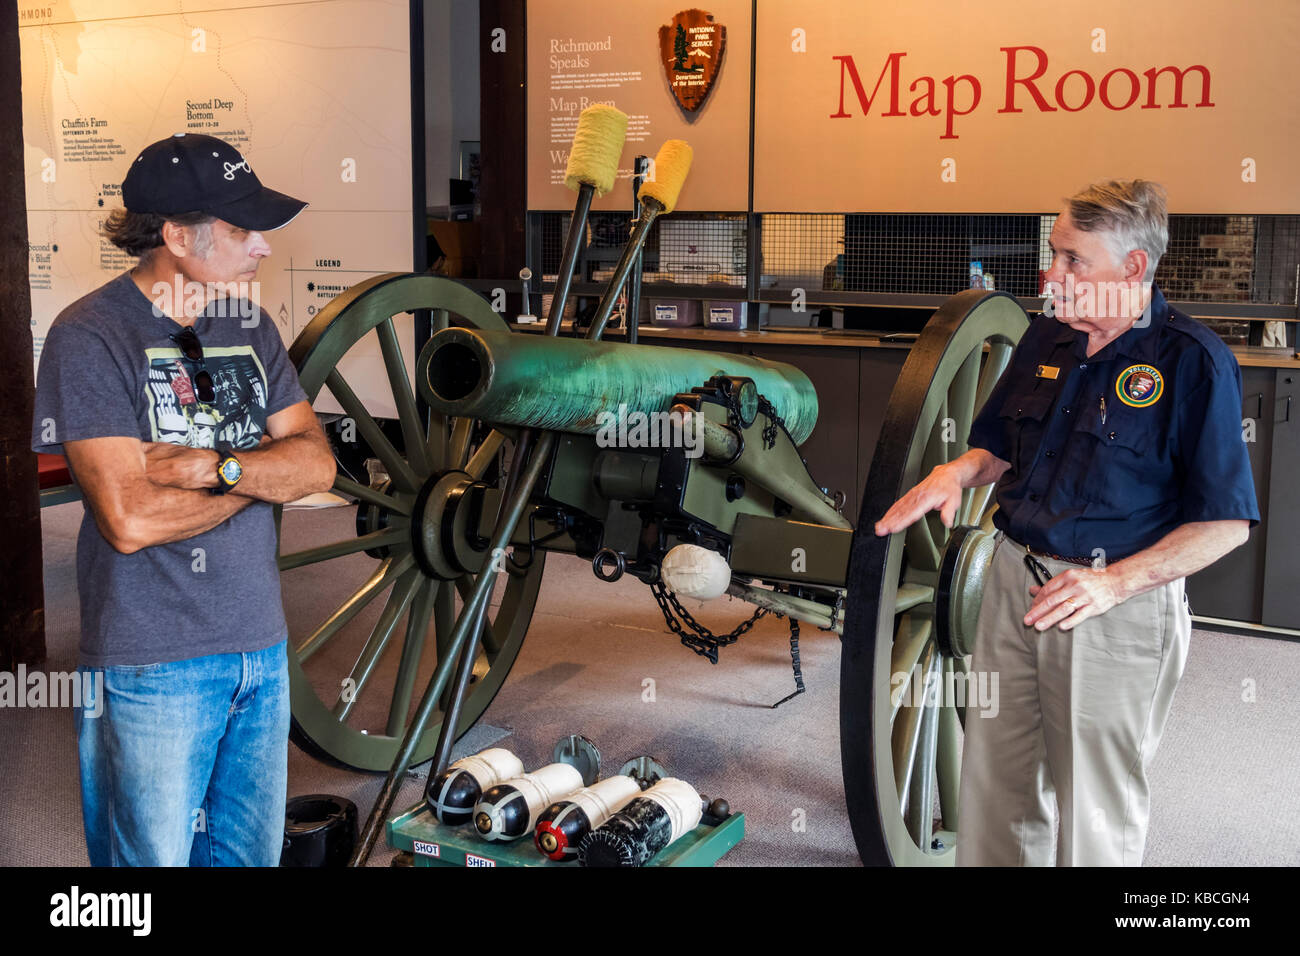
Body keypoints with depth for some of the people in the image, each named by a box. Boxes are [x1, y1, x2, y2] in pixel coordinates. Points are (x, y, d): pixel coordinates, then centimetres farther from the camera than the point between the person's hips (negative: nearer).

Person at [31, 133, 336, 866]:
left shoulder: (250, 326, 8)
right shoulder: (91, 337, -12)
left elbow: (318, 464, 0)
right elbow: (130, 520, -21)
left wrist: (217, 464, -17)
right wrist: (264, 474, -9)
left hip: (262, 647, 6)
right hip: (153, 666, -6)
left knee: (252, 852, 18)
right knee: (154, 854, 7)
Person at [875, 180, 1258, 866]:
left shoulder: (1193, 360, -12)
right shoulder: (1047, 337, 7)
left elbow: (1226, 521, -13)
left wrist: (1114, 582, -22)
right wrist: (958, 471, -3)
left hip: (1117, 606, -6)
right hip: (1013, 580, 6)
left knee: (1095, 806, 8)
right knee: (995, 783, 15)